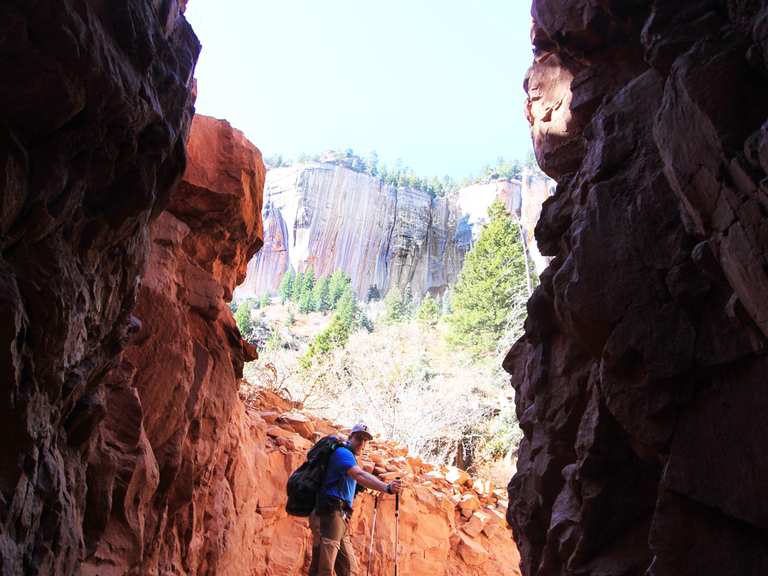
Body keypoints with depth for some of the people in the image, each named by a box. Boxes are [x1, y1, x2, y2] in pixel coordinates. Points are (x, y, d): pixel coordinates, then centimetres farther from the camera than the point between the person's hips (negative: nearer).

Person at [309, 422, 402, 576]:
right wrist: (387, 487, -38)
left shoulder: (350, 459, 25)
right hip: (330, 513, -10)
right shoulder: (342, 452, -6)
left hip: (341, 519, 10)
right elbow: (360, 475, -25)